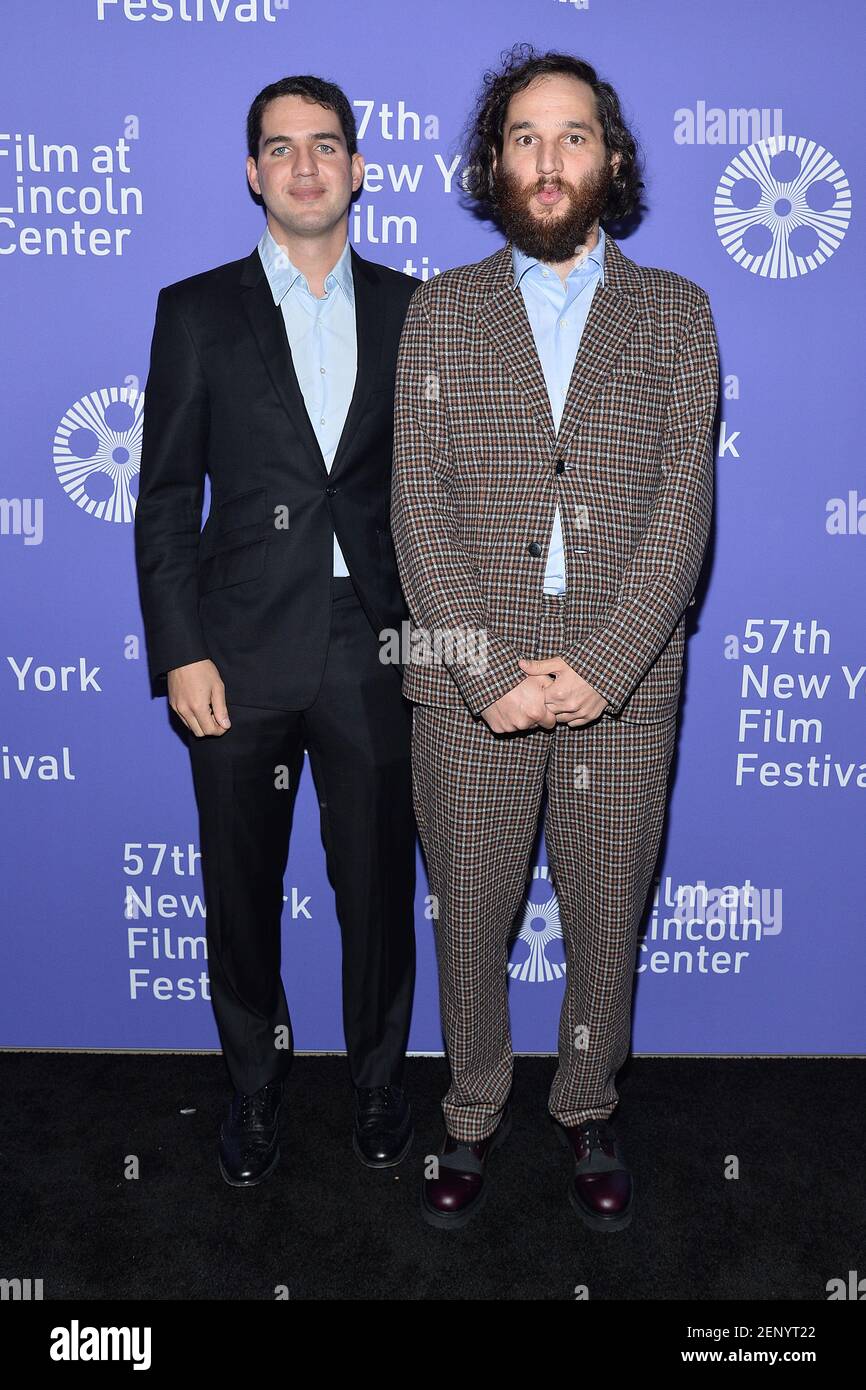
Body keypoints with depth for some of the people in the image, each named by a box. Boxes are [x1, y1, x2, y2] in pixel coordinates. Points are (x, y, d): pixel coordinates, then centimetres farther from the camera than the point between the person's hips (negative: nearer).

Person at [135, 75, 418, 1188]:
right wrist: (179, 653, -6)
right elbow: (166, 498, 1)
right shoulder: (197, 311, 4)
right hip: (242, 652, 0)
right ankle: (255, 1084, 35)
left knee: (378, 883, 9)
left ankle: (378, 1079, 33)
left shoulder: (409, 307, 8)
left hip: (374, 648, 1)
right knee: (241, 887, 12)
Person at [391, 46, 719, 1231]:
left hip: (624, 682, 0)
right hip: (469, 682, 0)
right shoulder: (440, 311, 7)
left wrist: (599, 668, -14)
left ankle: (589, 1112, 35)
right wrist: (492, 672, -12)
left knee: (607, 921, 12)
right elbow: (419, 506, -2)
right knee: (469, 918, 11)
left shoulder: (675, 313, 6)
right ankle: (473, 1117, 33)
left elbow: (684, 505, -2)